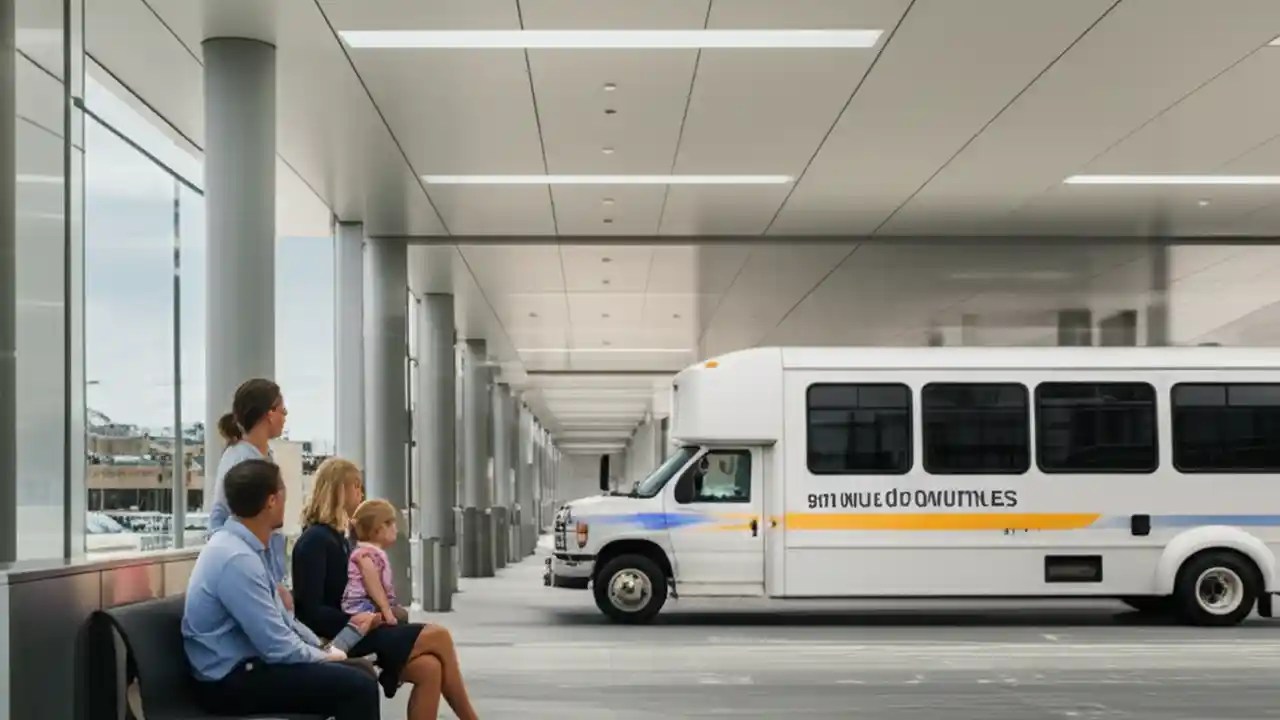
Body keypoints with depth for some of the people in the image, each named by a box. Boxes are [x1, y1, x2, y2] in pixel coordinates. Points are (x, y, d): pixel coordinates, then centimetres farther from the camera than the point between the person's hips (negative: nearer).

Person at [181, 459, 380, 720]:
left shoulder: (244, 545, 6)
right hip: (232, 682, -10)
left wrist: (322, 648, 9)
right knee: (357, 686, -17)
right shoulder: (237, 559, -24)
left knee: (357, 671, 9)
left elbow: (278, 619, 18)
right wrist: (325, 657, -6)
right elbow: (279, 647, -22)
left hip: (244, 665, 10)